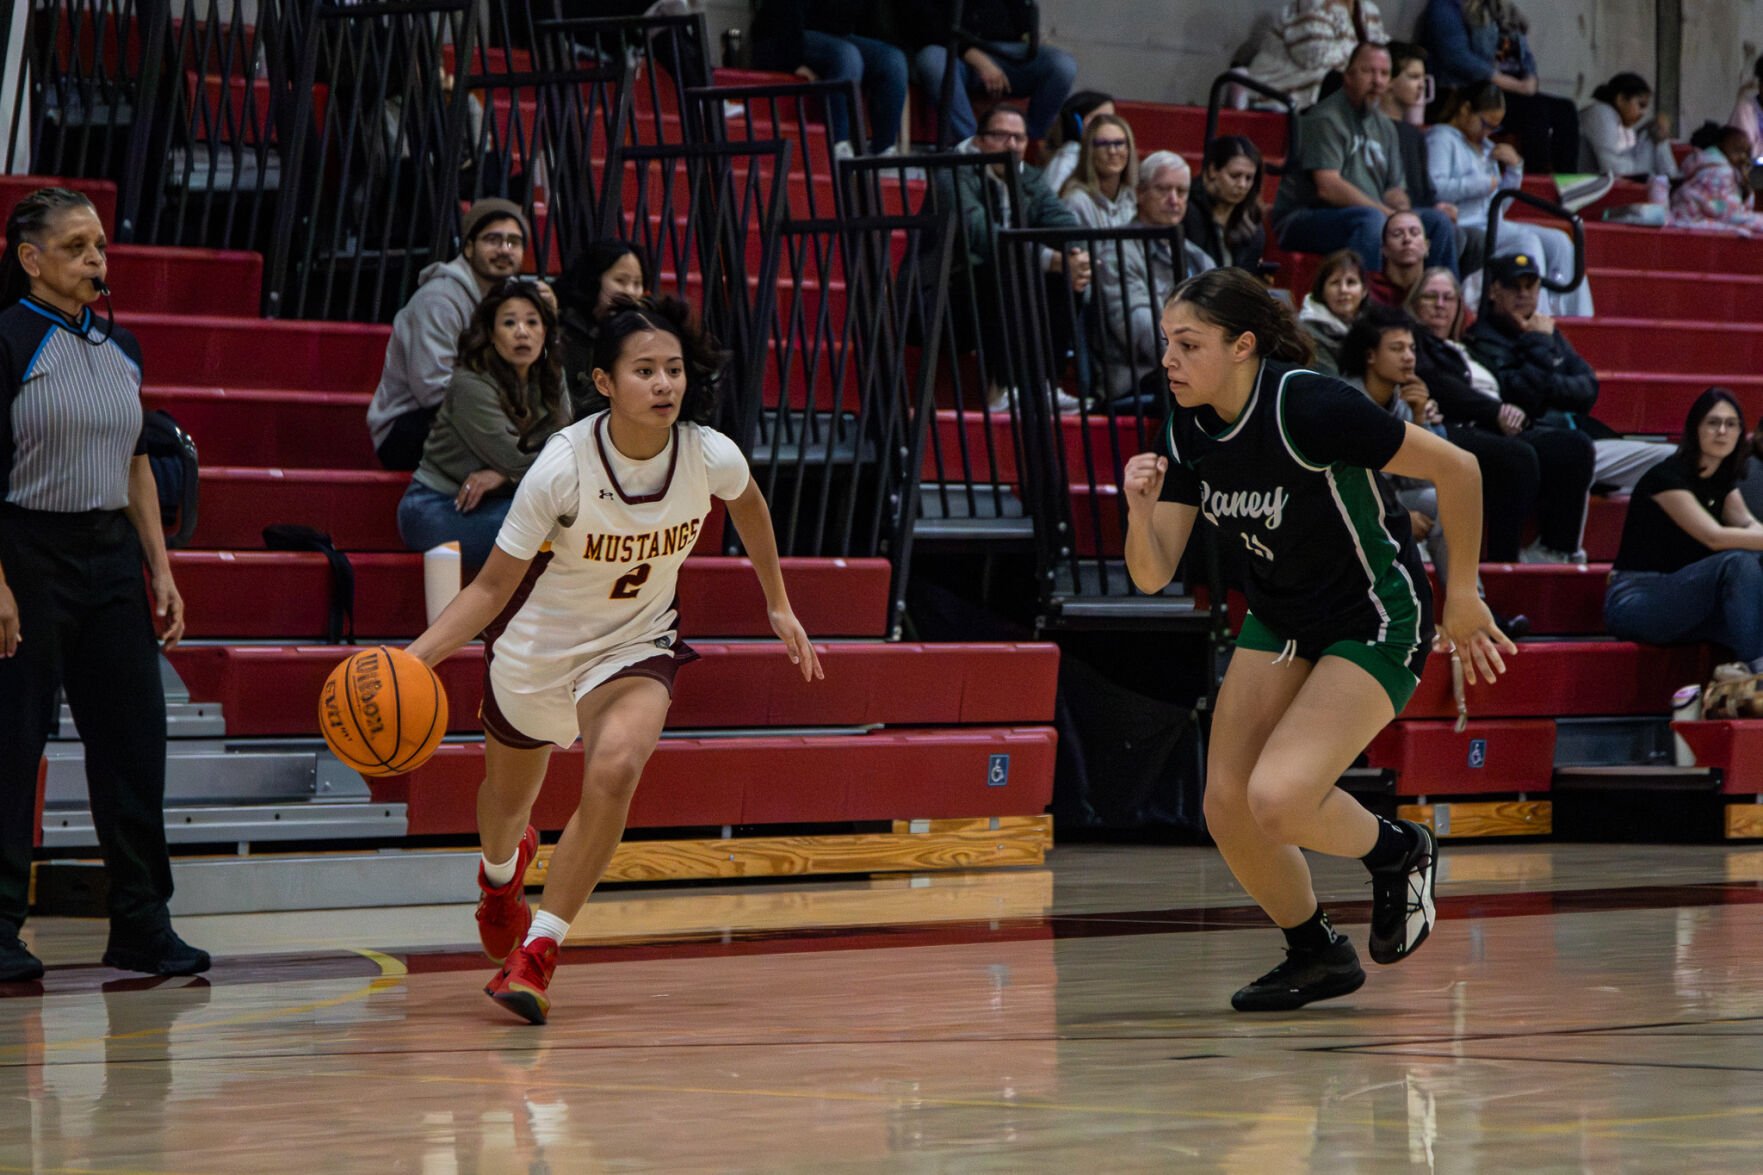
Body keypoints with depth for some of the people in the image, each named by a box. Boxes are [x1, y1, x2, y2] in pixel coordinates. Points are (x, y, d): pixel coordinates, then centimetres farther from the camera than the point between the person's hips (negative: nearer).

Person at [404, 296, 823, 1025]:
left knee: (615, 771, -30)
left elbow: (748, 503, 6)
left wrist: (777, 603, 14)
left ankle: (536, 952, -20)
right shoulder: (562, 467, -30)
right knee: (508, 797, 22)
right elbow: (492, 587, -22)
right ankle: (502, 867, 62)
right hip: (538, 642, 0)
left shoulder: (711, 457, -22)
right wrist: (414, 658, -36)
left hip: (636, 646, 1)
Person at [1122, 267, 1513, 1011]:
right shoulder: (1188, 431, -6)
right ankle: (1316, 957, 24)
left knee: (1277, 798, -24)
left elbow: (1456, 469, -20)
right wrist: (1140, 508, -24)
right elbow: (1151, 575, -3)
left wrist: (1462, 595, -10)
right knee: (1228, 807, 0)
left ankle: (1399, 853, 8)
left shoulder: (1309, 407, -27)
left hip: (1377, 622, -7)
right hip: (1280, 623, 7)